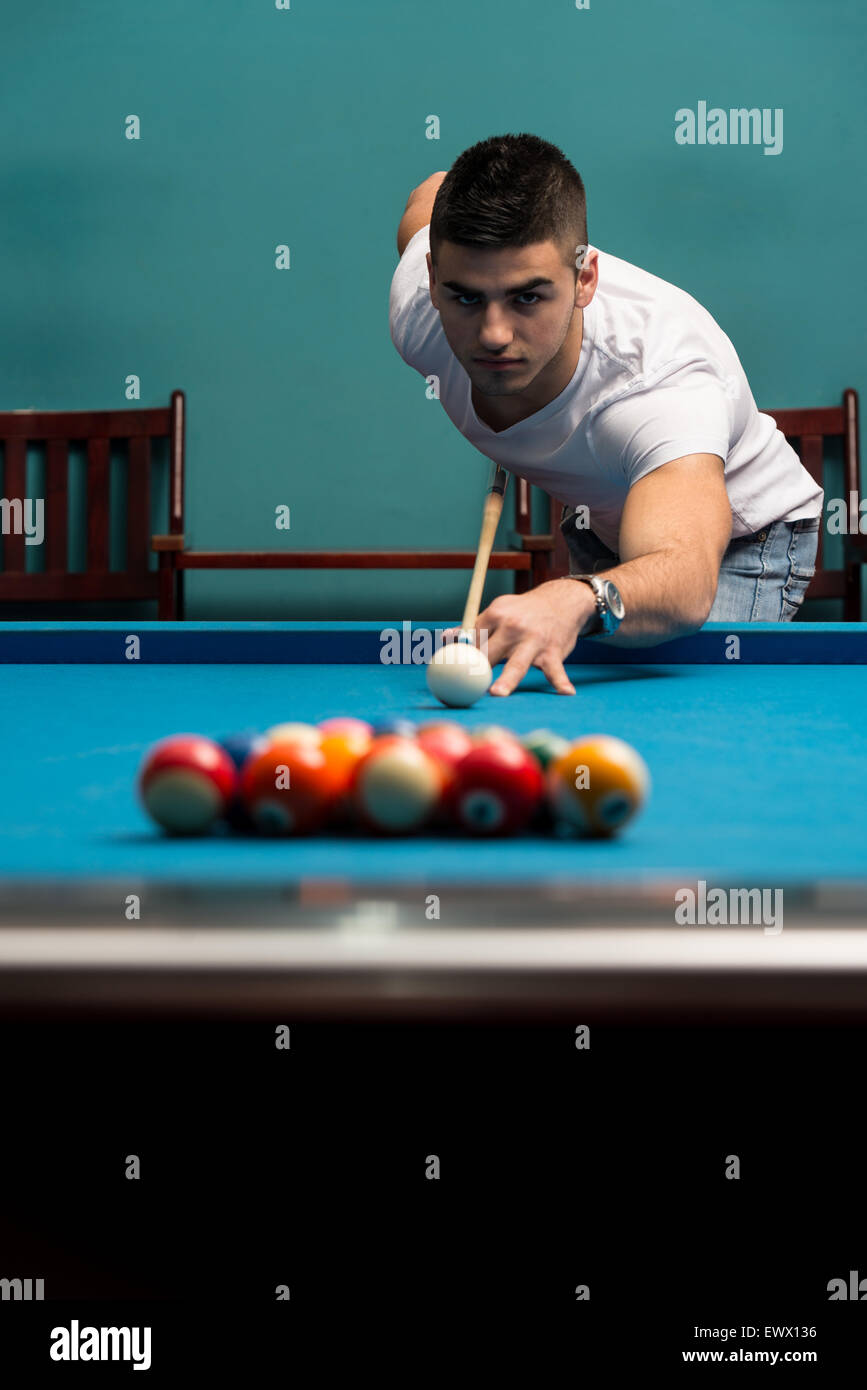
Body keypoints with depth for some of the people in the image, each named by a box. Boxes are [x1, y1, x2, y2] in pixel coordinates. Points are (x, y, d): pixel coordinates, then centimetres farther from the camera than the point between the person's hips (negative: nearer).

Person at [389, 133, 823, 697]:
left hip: (740, 540, -5)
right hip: (595, 528, 6)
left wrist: (577, 600, -87)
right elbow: (431, 196, -1)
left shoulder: (662, 377, -45)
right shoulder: (416, 313, -27)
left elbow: (686, 575, -63)